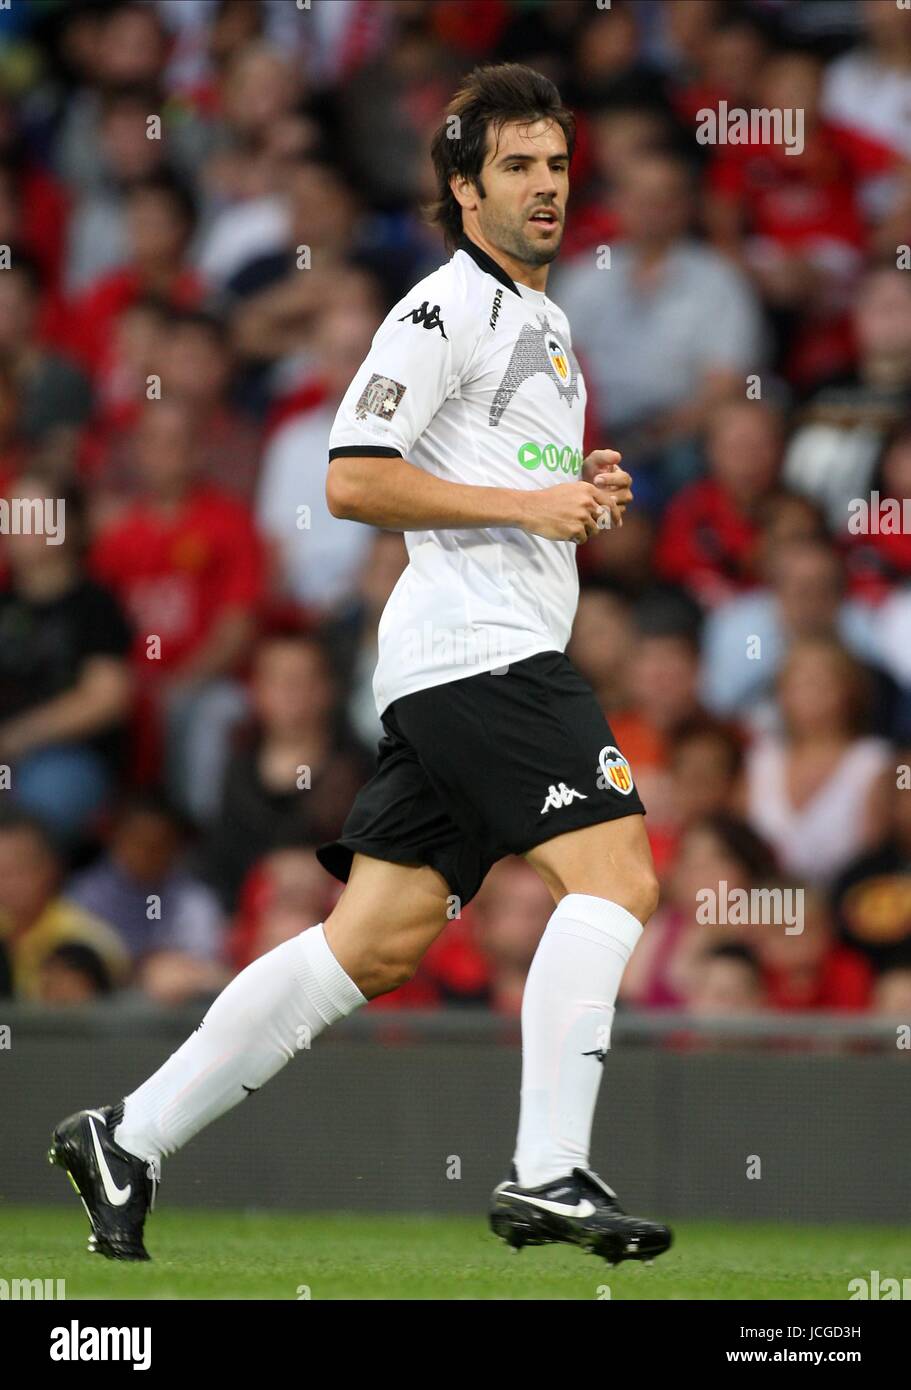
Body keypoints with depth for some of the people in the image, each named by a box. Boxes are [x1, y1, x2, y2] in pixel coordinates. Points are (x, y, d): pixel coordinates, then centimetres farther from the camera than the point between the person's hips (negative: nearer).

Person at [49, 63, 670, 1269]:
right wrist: (527, 503, -16)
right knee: (613, 876, -18)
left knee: (374, 942, 6)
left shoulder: (545, 322, 24)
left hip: (503, 660, 10)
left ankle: (129, 1137, 9)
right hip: (476, 642, -10)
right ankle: (547, 1177, -20)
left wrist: (586, 494, 13)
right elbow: (354, 481, -15)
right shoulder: (445, 310, -7)